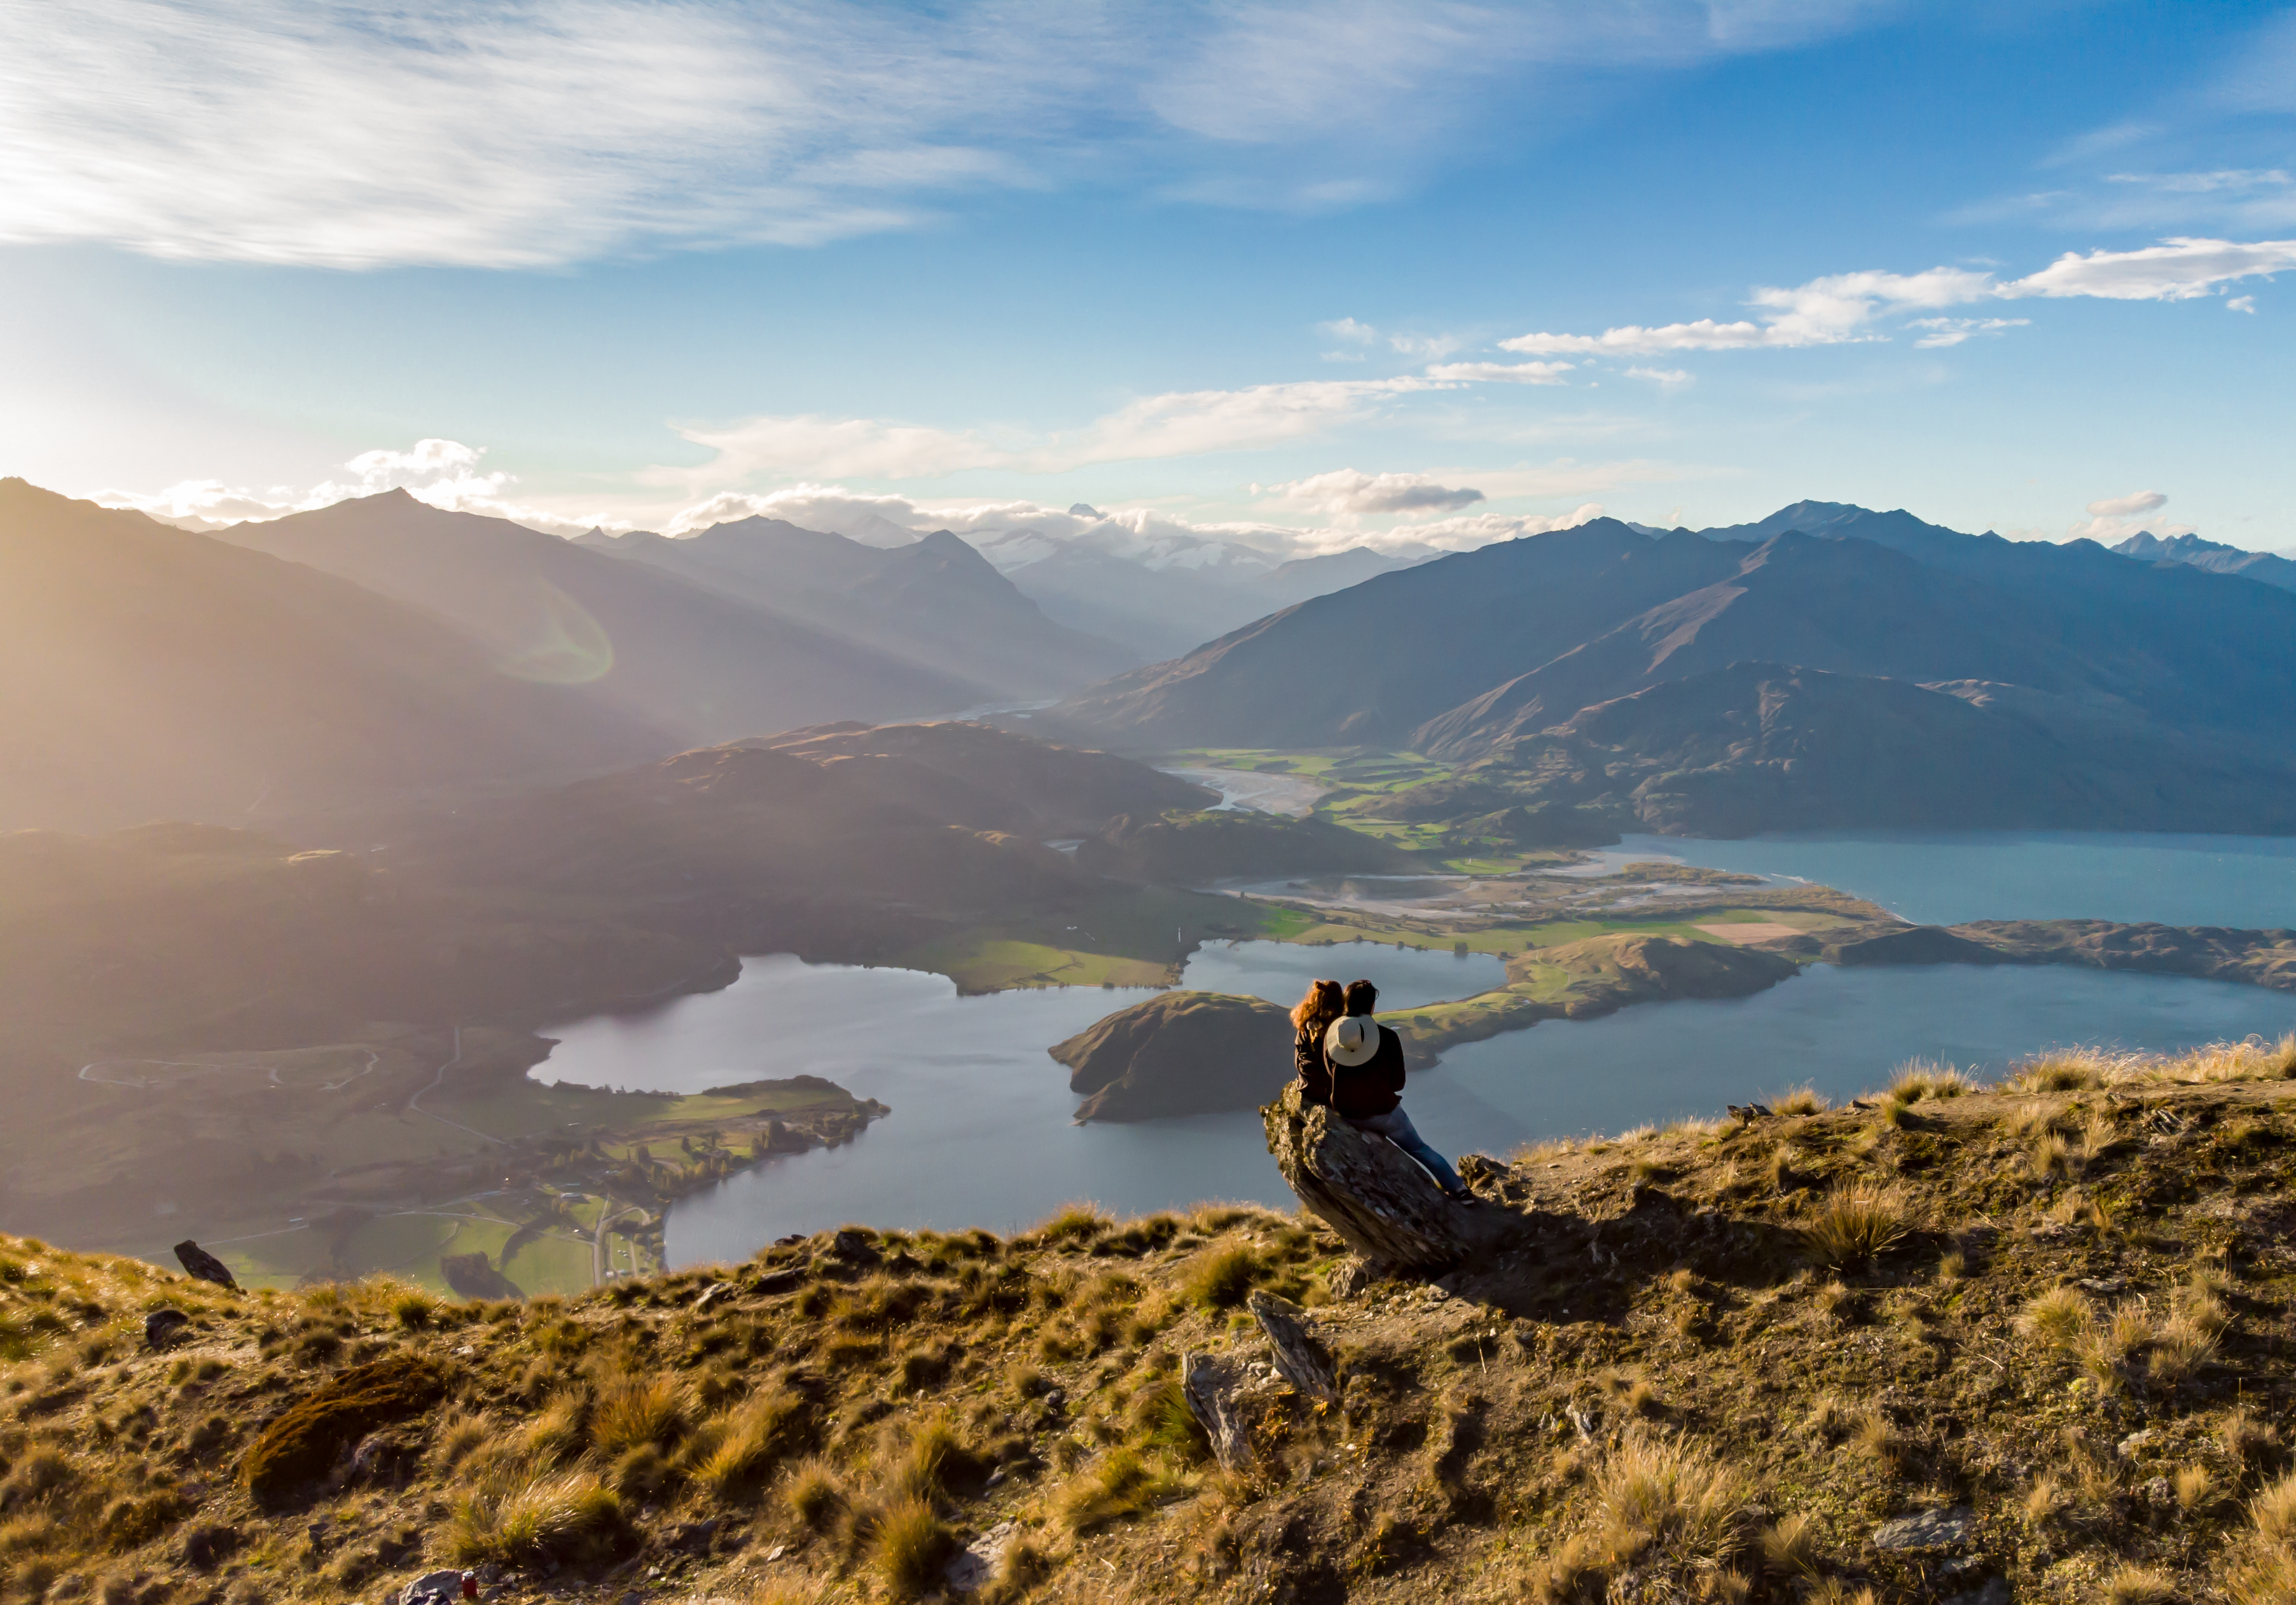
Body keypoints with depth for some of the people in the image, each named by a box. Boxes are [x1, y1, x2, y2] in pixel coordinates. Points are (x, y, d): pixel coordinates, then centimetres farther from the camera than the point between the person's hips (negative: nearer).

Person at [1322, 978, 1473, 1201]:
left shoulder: (1331, 1033, -9)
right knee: (1419, 1149, 17)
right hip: (1383, 1111, -3)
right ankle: (1460, 1191, 20)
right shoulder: (1388, 1038, -15)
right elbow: (1398, 1083, -7)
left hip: (1347, 1114, 3)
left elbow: (1331, 1073, 5)